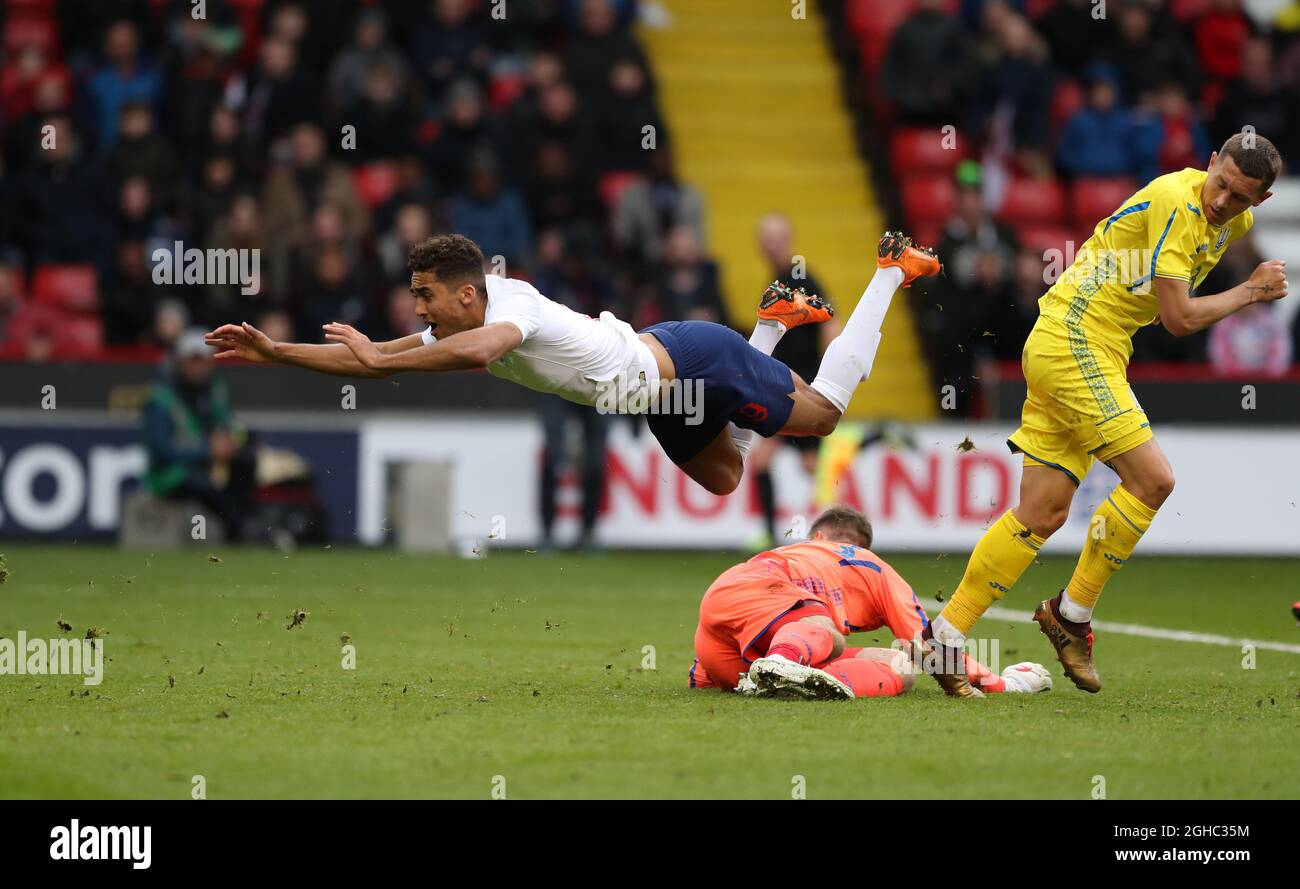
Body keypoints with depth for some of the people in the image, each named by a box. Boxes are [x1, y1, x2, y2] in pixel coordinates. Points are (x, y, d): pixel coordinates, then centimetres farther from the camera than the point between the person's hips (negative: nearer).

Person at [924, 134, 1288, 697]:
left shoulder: (1235, 223, 10)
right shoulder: (1176, 203, -18)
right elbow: (1178, 318, -18)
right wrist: (1248, 292, -6)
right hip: (1074, 340, -9)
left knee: (1042, 515, 5)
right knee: (1152, 478, -16)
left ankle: (946, 635, 6)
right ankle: (1072, 613, -3)